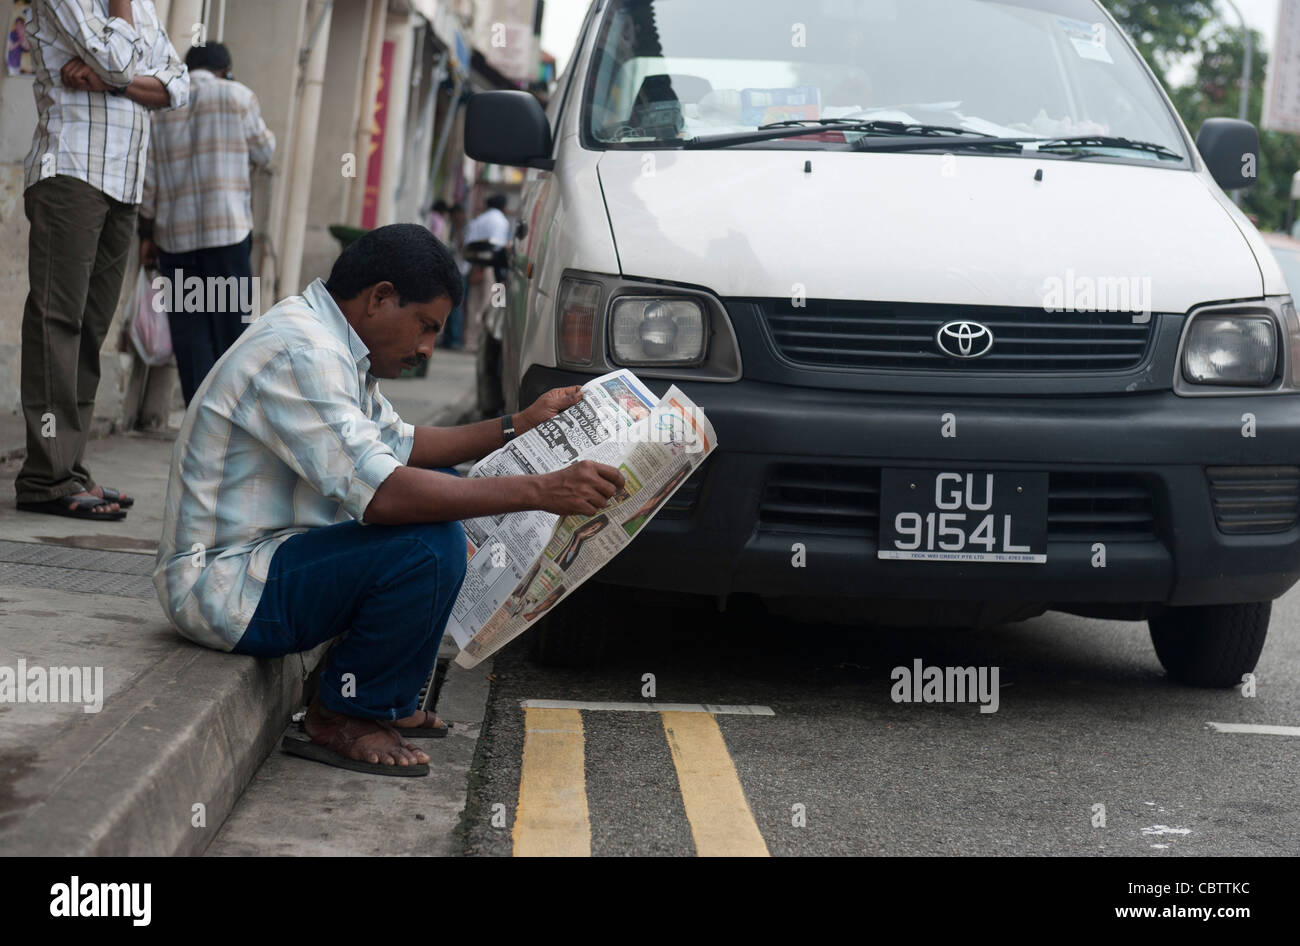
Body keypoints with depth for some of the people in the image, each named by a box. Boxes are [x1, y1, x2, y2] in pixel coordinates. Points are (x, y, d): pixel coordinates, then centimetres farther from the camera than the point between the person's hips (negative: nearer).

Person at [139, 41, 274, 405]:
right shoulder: (237, 96, 2)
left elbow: (147, 175, 5)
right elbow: (263, 153, 9)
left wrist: (146, 233, 9)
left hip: (174, 234, 2)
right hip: (227, 228, -2)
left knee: (189, 328, 3)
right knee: (231, 322, 2)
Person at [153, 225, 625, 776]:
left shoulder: (332, 346, 10)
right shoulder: (301, 353, -23)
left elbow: (398, 444, 22)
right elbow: (380, 493, -32)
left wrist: (518, 427, 13)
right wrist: (540, 492, -31)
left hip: (260, 553, 11)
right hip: (221, 590, -11)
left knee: (442, 485, 16)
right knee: (431, 543, -26)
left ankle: (385, 698, 15)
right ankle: (346, 717, -6)